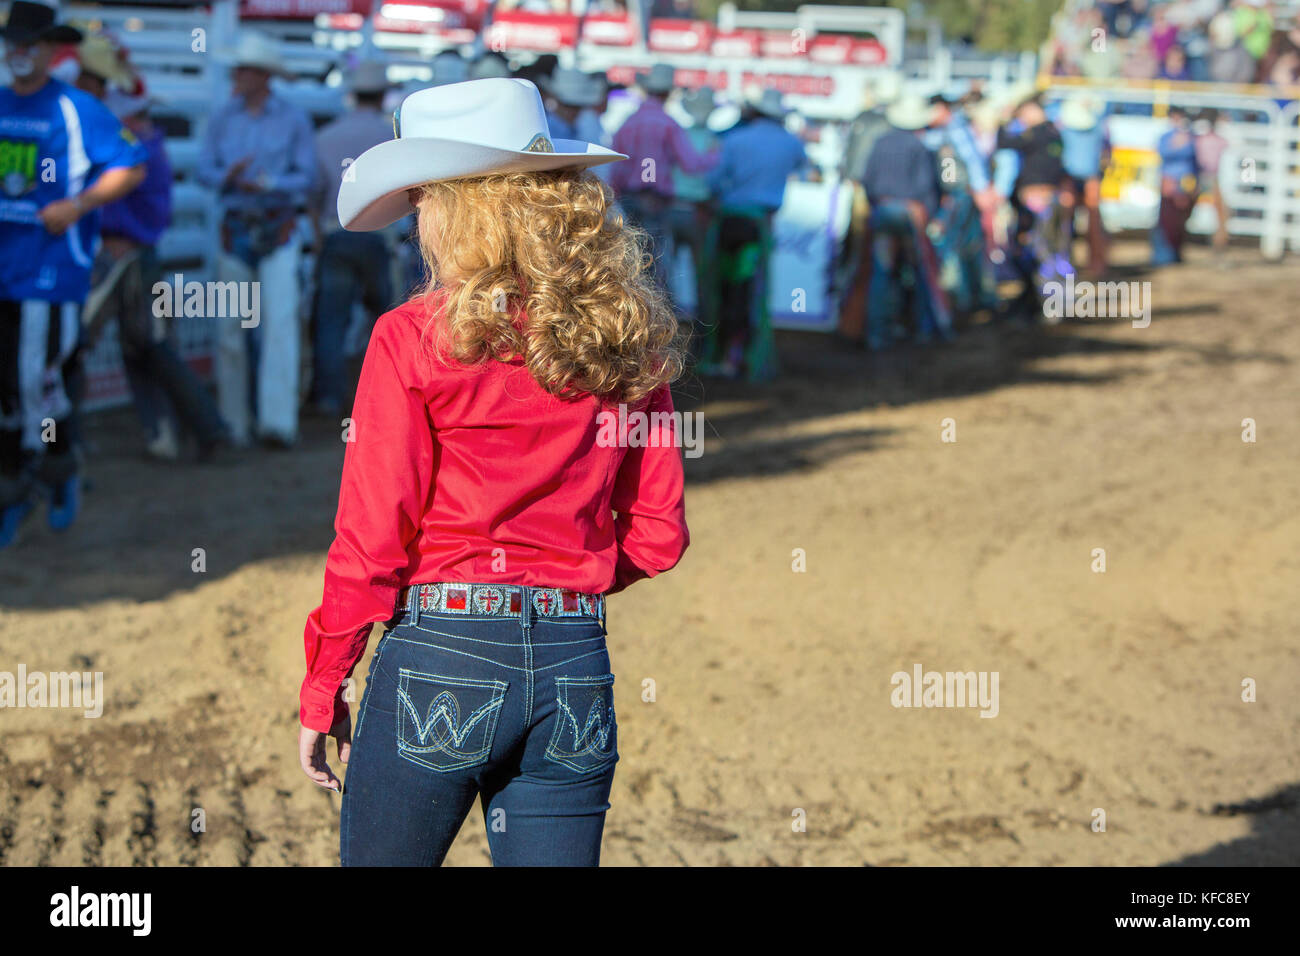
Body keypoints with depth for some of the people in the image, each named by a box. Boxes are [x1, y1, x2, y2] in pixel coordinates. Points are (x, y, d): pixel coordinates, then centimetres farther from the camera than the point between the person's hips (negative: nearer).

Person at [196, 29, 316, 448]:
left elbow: (307, 178, -4)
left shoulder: (294, 120, -2)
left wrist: (267, 185, -20)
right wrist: (228, 177, -18)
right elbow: (204, 169, 4)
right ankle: (236, 421, 13)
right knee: (232, 328, 4)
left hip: (278, 231, -3)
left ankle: (278, 421, -20)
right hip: (236, 231, 3)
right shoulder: (223, 118, 5)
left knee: (279, 321, -14)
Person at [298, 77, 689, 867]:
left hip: (440, 661, -4)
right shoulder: (624, 336, 4)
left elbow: (371, 542, -8)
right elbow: (658, 536, 6)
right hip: (576, 670, 4)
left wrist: (322, 691, 1)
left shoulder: (415, 339, -8)